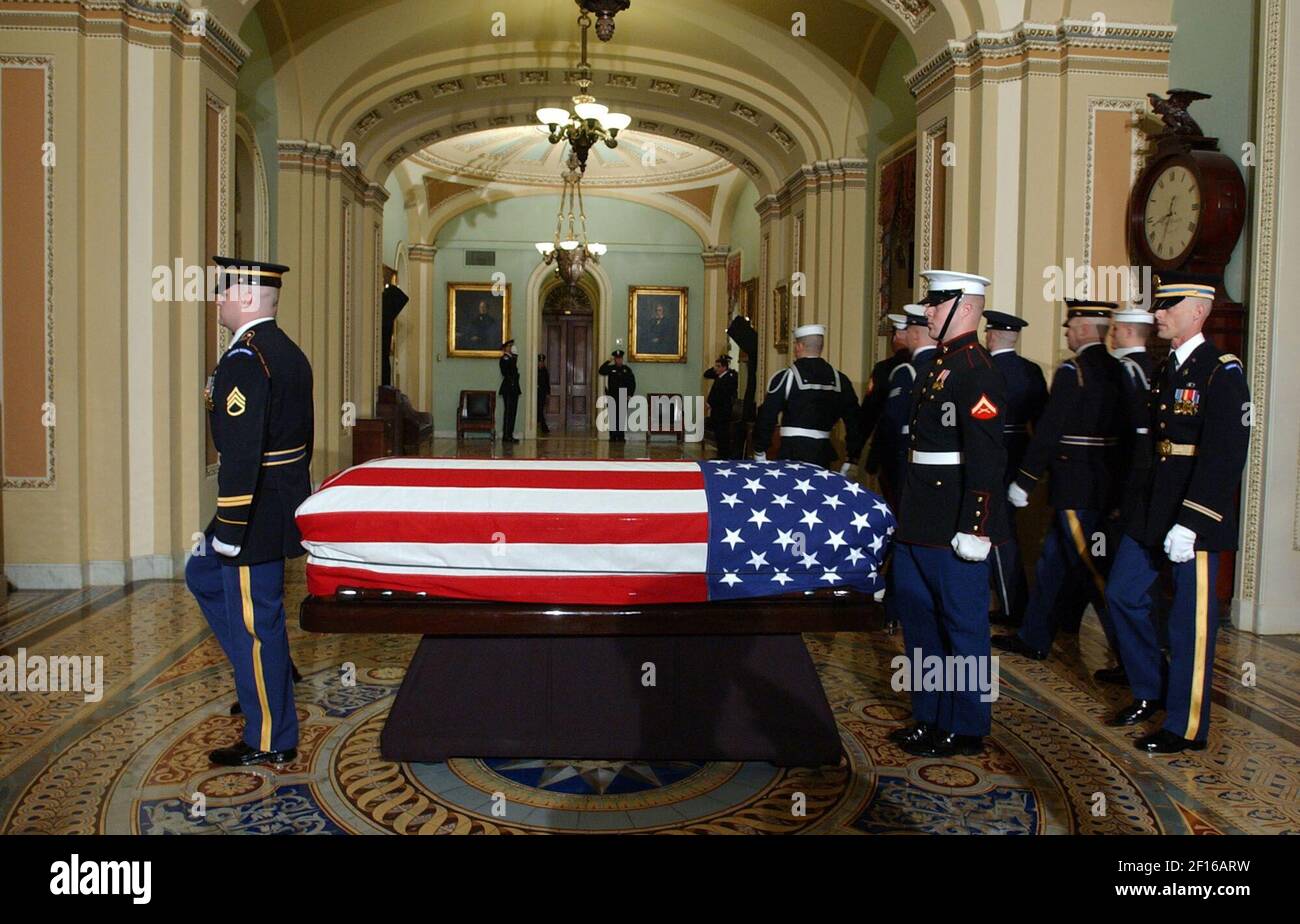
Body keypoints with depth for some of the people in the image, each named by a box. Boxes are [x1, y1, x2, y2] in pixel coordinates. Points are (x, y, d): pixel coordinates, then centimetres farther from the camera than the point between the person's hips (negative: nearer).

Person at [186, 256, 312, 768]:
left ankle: (270, 741, 12)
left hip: (257, 510, -10)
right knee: (203, 575, 26)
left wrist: (229, 527, -22)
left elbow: (242, 451, -25)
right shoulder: (290, 353, 11)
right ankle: (269, 668, 30)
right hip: (287, 498, 10)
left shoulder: (244, 359, -19)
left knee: (253, 618, 0)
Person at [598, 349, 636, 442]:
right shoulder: (610, 368, 4)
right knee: (612, 417, 0)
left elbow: (632, 383, 10)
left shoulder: (627, 369, 7)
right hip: (612, 398, -1)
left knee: (622, 417, 2)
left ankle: (621, 437, 7)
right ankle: (613, 436, 3)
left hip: (623, 397, 1)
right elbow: (601, 371, -13)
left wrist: (630, 394, 2)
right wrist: (608, 361, -15)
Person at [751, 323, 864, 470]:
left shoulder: (785, 377, -6)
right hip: (823, 453, 4)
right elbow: (854, 421, 5)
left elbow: (767, 418, -8)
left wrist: (759, 452, 2)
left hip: (792, 453, -3)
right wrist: (852, 459, 10)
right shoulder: (839, 379, 4)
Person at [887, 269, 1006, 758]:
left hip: (954, 524, -10)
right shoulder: (939, 365, 15)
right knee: (918, 616, 17)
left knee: (963, 624, 3)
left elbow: (987, 457, -20)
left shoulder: (977, 371, -14)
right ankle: (930, 717, 31)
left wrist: (974, 528, -23)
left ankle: (966, 729, 16)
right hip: (919, 522, 10)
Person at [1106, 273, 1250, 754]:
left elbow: (1225, 456, -20)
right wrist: (1138, 503, 14)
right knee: (1122, 593, 12)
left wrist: (1189, 522, -25)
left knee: (1190, 618, 1)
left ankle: (1186, 726, 14)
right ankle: (1150, 690, 30)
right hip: (1153, 506, 8)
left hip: (1196, 514, -8)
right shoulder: (1165, 370, 13)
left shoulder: (1222, 372, -13)